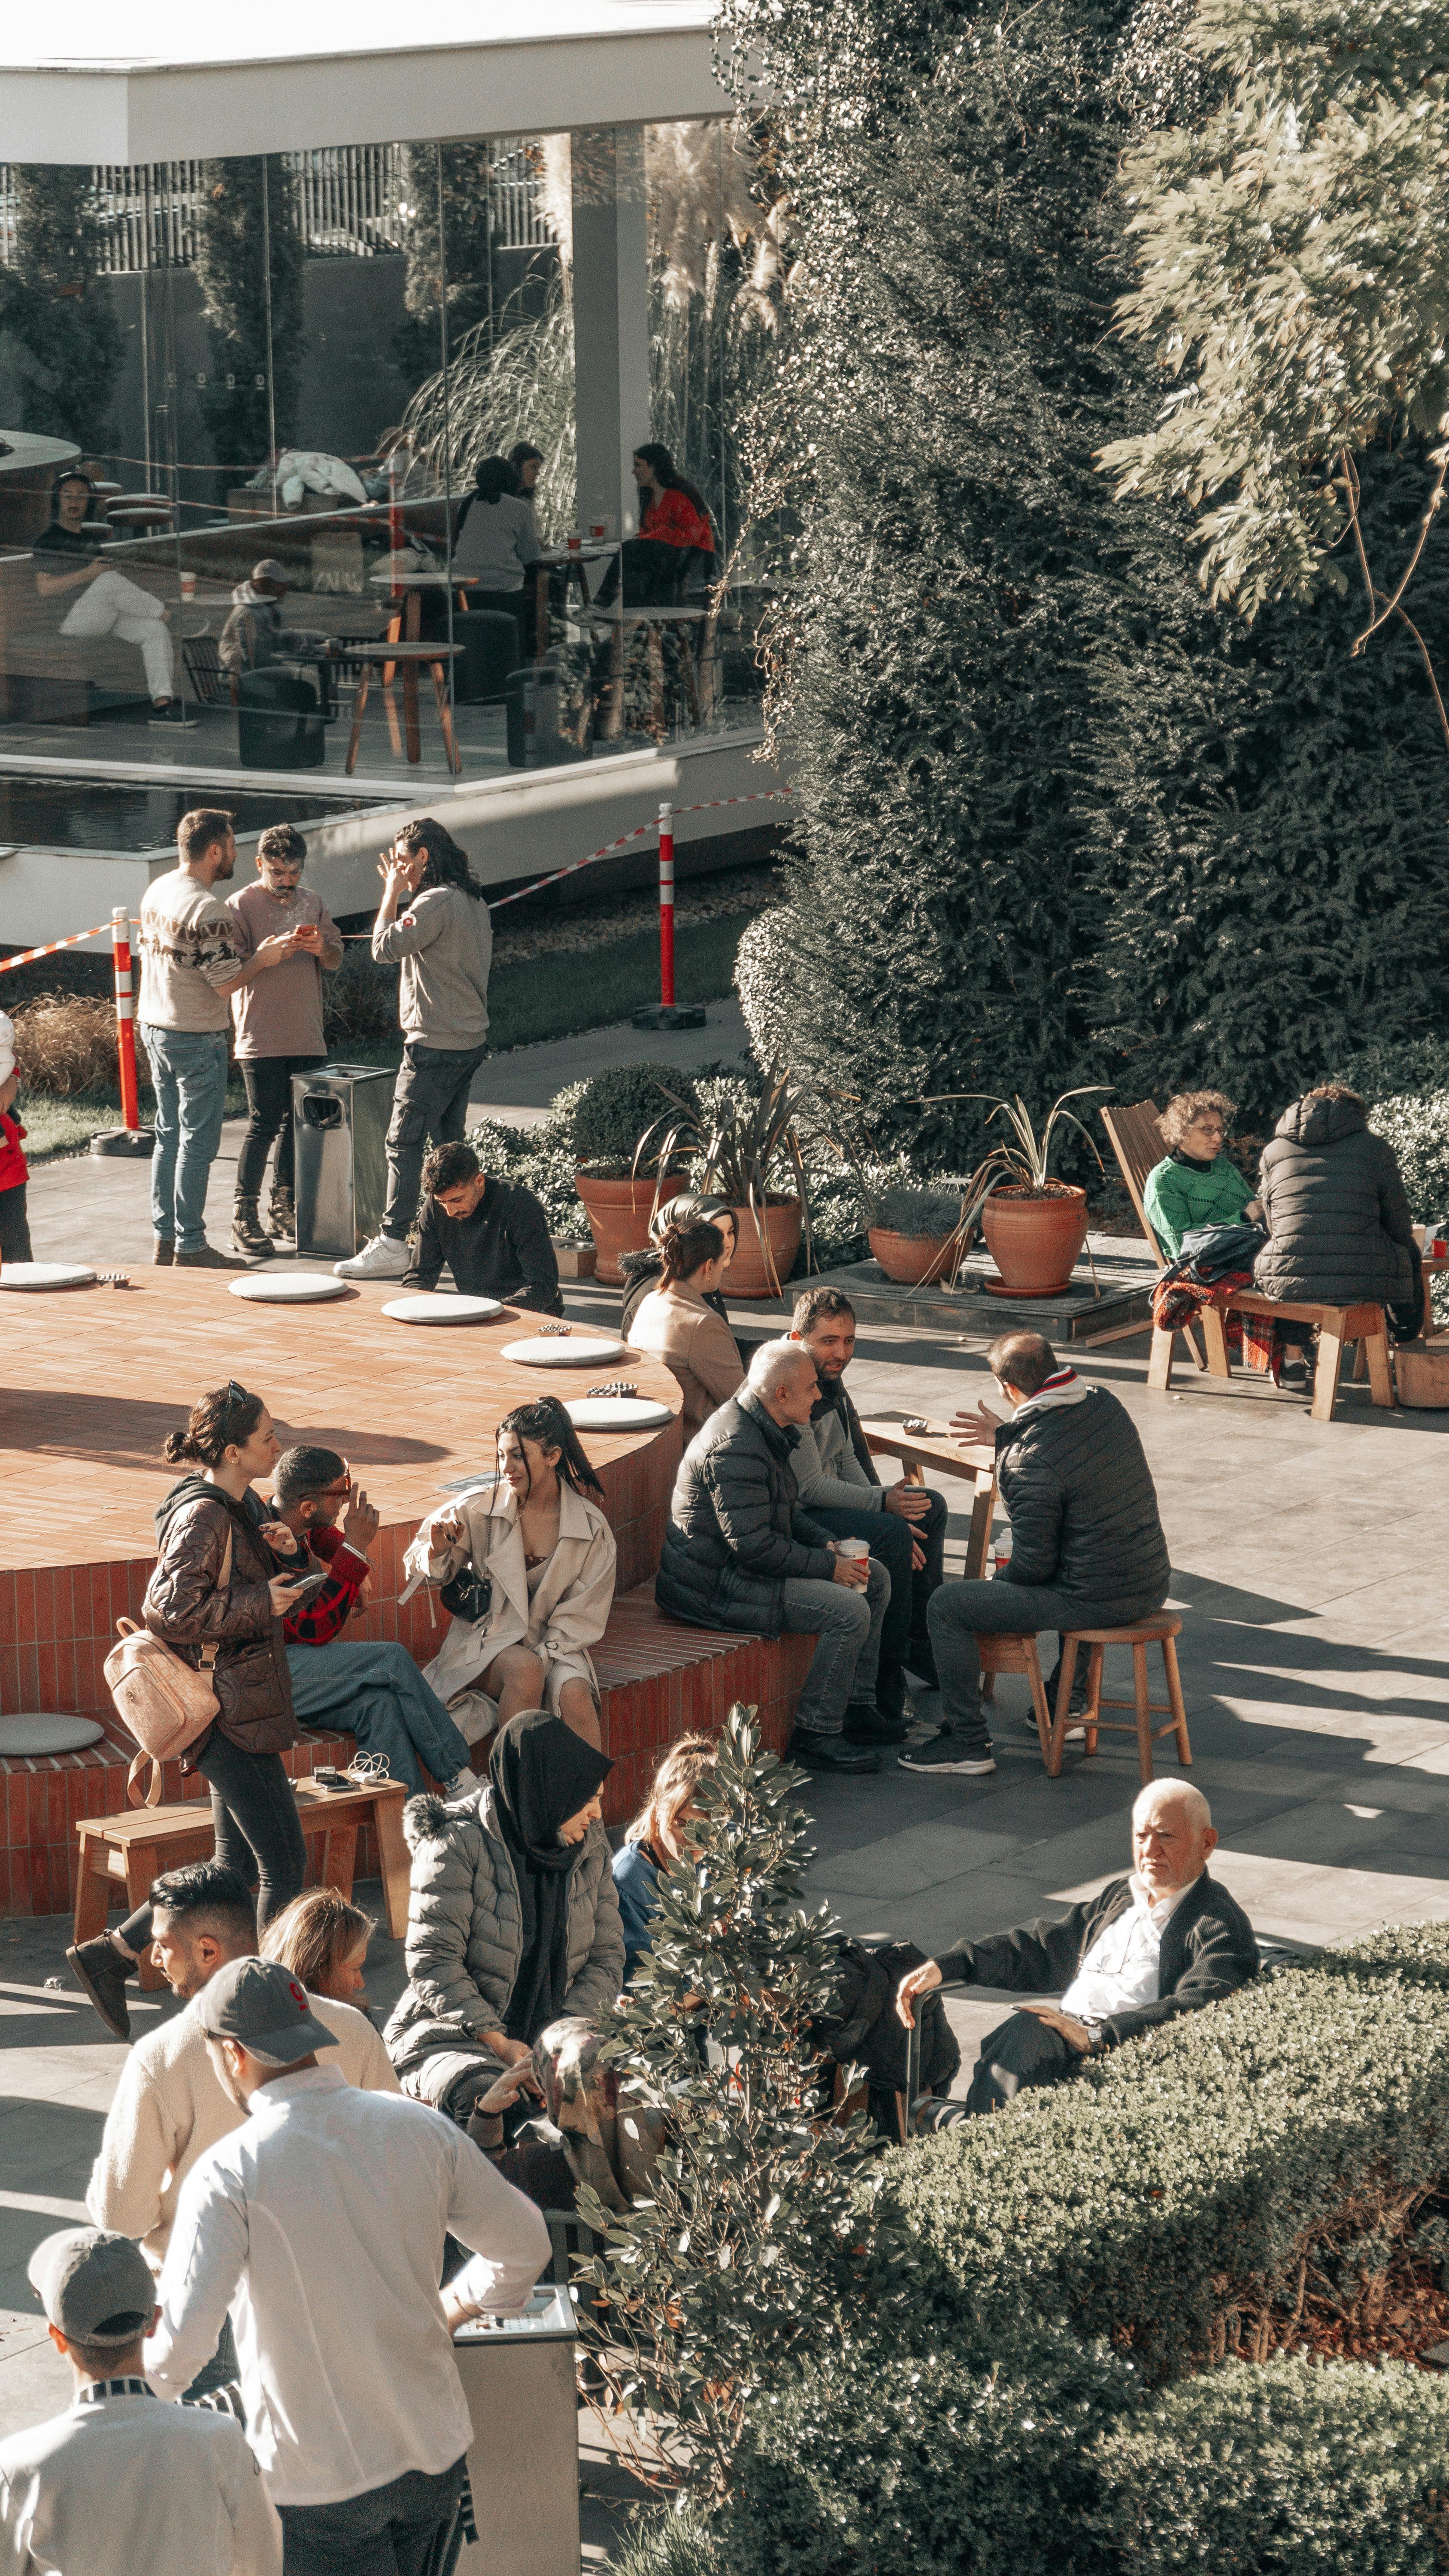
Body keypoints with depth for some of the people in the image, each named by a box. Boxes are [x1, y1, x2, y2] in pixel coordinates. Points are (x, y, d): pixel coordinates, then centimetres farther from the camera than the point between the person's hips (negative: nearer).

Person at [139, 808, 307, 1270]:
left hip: (155, 1026, 9)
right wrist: (263, 958, -3)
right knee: (198, 1142, -1)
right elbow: (228, 983, -21)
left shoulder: (157, 891, 6)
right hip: (196, 1038, -9)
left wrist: (258, 950, 13)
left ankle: (165, 1238, 21)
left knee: (169, 1135, 16)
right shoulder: (208, 910, -22)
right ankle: (191, 1248, 3)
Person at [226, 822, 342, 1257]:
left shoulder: (312, 903, 12)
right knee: (264, 1124, -8)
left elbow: (336, 961, 13)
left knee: (296, 1123, 10)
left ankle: (283, 1209, 20)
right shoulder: (241, 906, -5)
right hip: (262, 1038, -6)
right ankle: (245, 1217, -4)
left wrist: (321, 949, -9)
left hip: (307, 1037, 6)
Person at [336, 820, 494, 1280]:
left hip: (436, 1044, -10)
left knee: (404, 1141, -8)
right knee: (449, 1140, 15)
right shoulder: (473, 901, 13)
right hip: (470, 1039, 10)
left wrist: (392, 894, -8)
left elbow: (385, 948, -16)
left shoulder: (436, 902, -18)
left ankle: (392, 1246, -10)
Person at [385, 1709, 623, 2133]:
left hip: (554, 2035, 5)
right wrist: (498, 2043, -21)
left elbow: (606, 1955, 8)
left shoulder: (590, 1846, 7)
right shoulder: (459, 1844, -11)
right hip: (452, 2033, -5)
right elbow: (432, 1962, -13)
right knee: (490, 2100, -40)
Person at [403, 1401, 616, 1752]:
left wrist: (542, 1657, -14)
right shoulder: (479, 1509, -3)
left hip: (554, 1648, 1)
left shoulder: (590, 1527, -2)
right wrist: (438, 1551, -16)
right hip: (485, 1642, -1)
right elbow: (432, 1574, 7)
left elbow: (581, 1618, 1)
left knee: (574, 1695, -32)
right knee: (525, 1671, -34)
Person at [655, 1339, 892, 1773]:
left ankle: (855, 1708, 16)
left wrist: (828, 1545, 5)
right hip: (715, 1586, -11)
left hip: (747, 1564, 11)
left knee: (874, 1578, 11)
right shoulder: (735, 1446, -25)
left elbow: (786, 1514, 23)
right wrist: (828, 1566, -18)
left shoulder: (769, 1431, 10)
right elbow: (753, 1545, -27)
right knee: (848, 1610, -22)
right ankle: (816, 1735, -13)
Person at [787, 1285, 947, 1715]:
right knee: (890, 1535, -27)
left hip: (828, 1501, 11)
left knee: (930, 1508, 11)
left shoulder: (829, 1379, 6)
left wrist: (888, 1509, -2)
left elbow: (848, 1461, 11)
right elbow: (811, 1486, -26)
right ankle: (888, 1676, -18)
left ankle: (922, 1644, 19)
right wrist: (883, 1503, -26)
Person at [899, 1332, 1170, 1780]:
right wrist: (1007, 1435, 26)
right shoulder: (1105, 1404, 0)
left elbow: (1034, 1563, -16)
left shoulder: (1029, 1462, -22)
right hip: (1153, 1586, 8)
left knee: (946, 1605, 0)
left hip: (1100, 1600, -8)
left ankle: (967, 1742, 6)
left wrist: (1002, 1580, 5)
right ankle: (1068, 1702, 44)